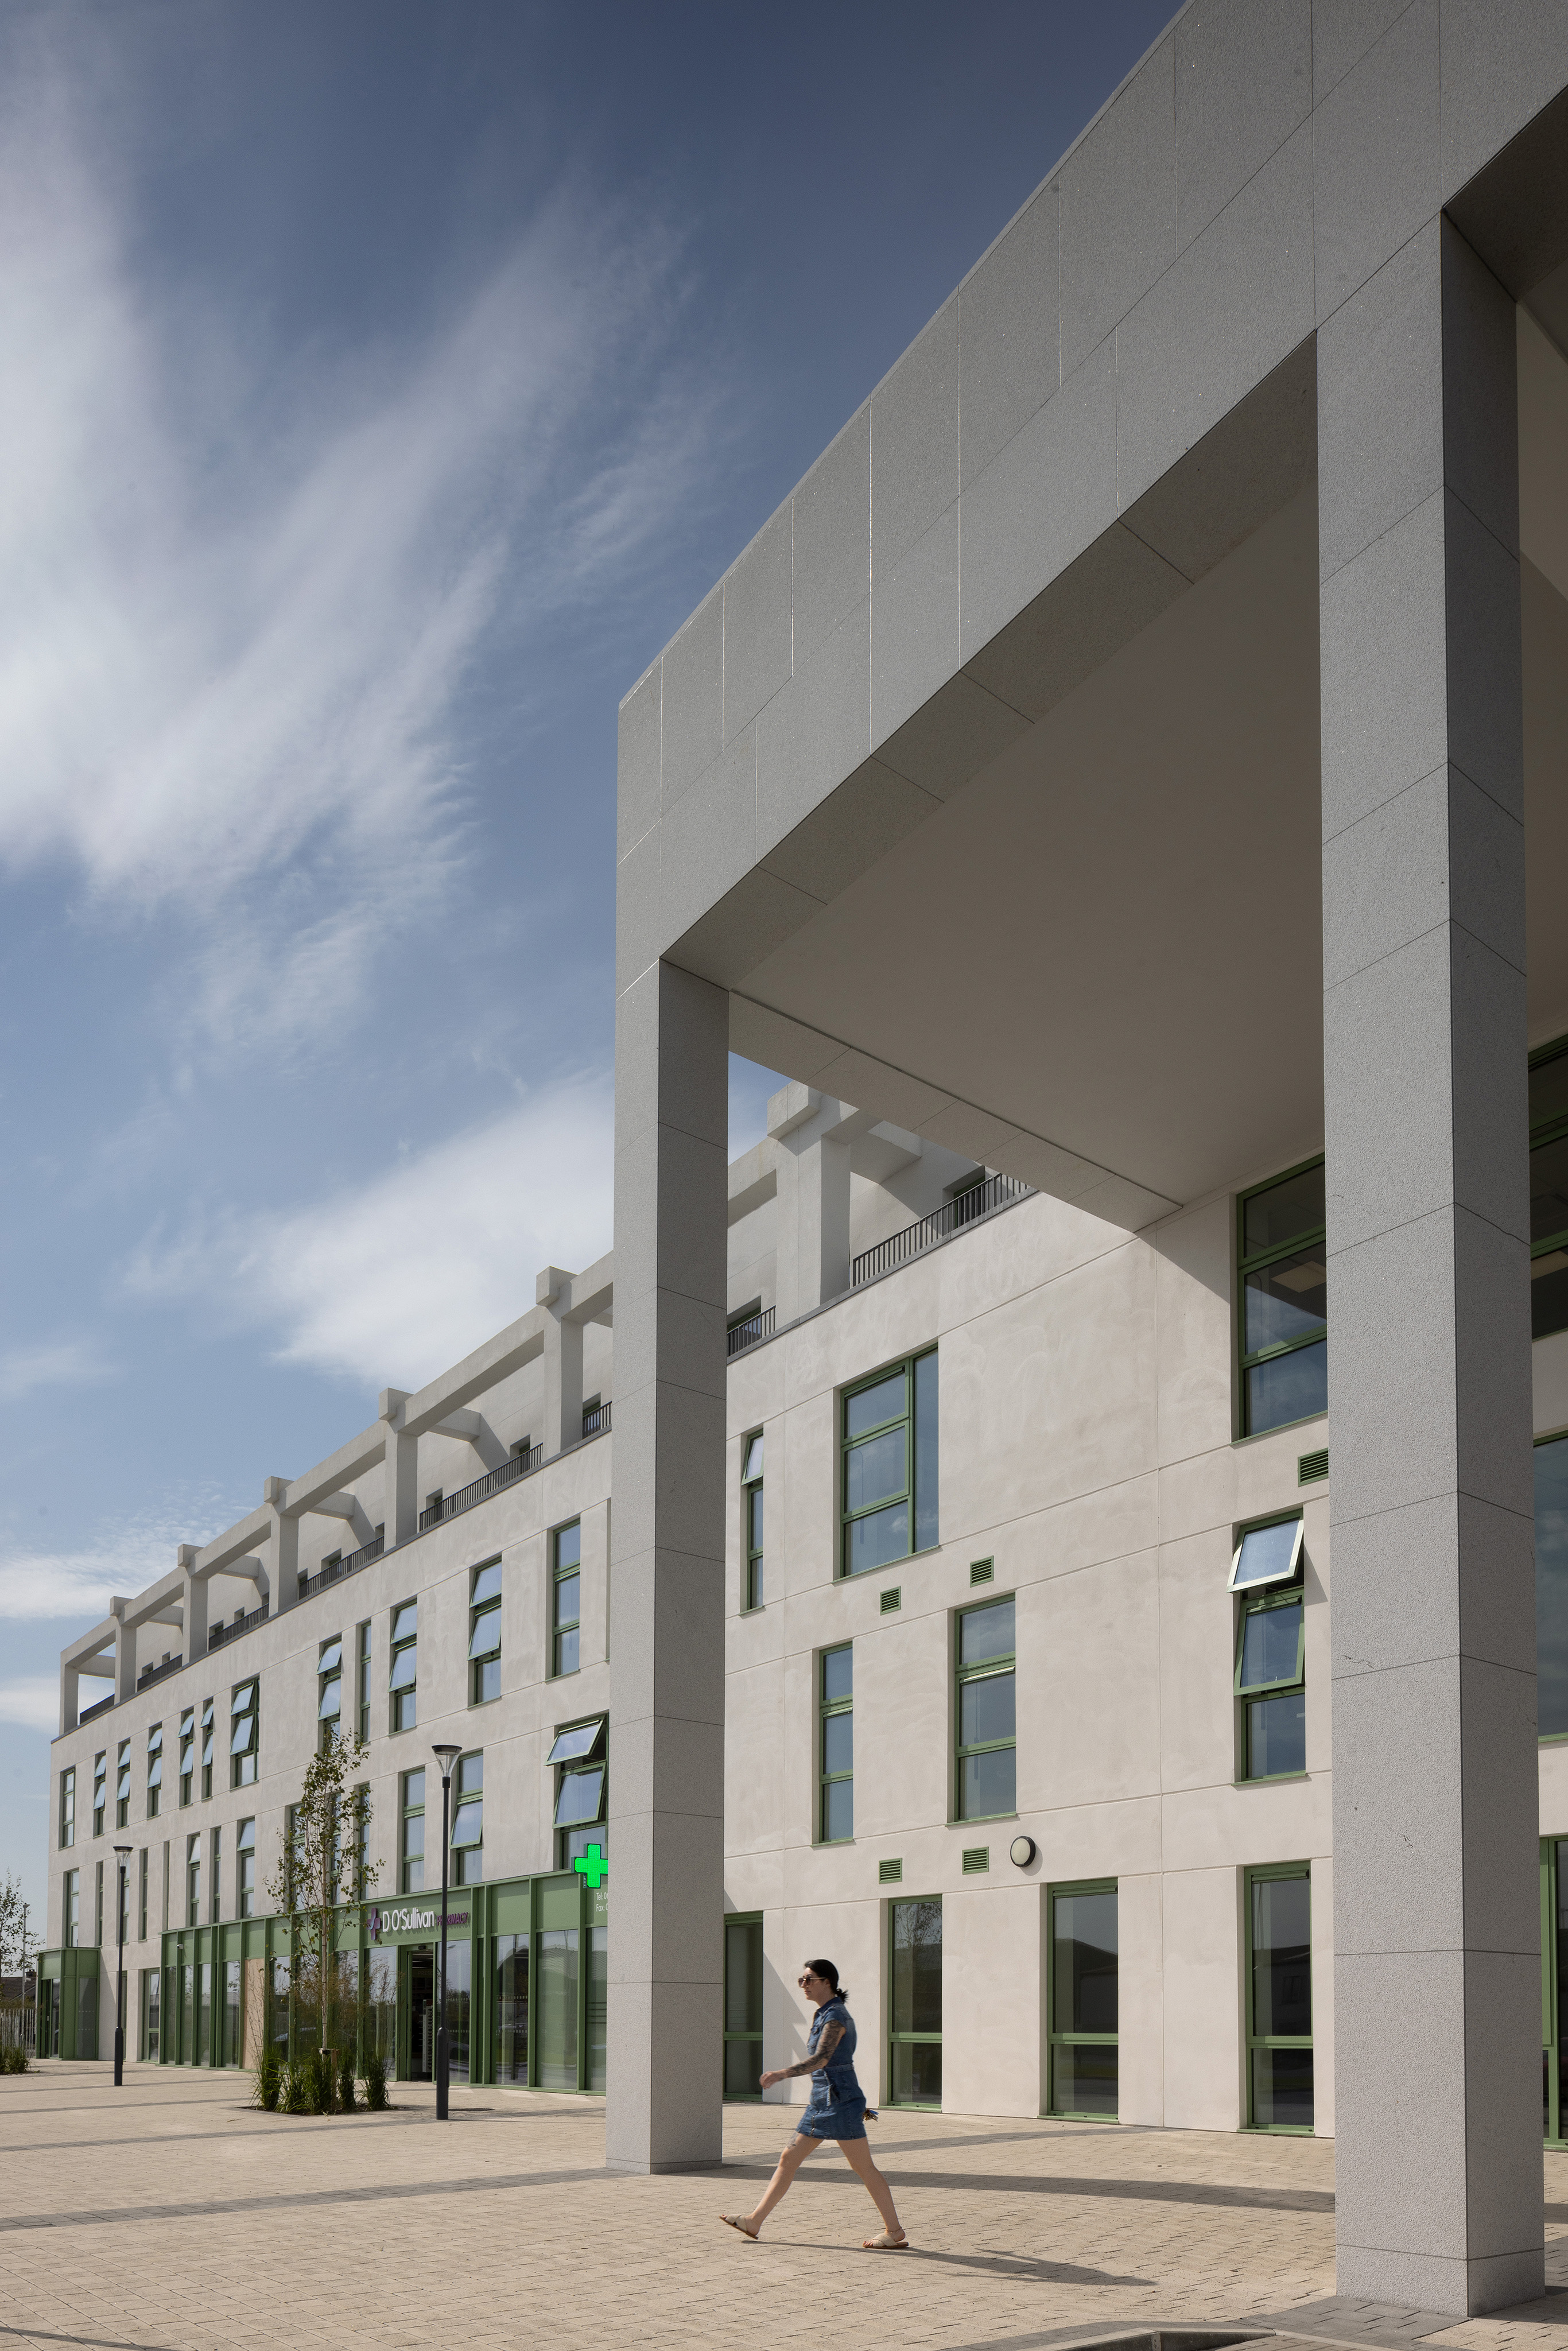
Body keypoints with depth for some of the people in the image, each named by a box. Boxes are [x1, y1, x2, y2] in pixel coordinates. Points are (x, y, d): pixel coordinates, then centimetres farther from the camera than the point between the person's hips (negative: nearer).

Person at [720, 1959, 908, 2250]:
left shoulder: (835, 2016, -15)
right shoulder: (825, 2014, 15)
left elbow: (821, 2059, -28)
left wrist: (782, 2073, -38)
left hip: (840, 2104, -10)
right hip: (821, 2103, 10)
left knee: (864, 2168, -4)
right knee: (788, 2160, 8)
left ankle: (895, 2233, 3)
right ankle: (754, 2222, 11)